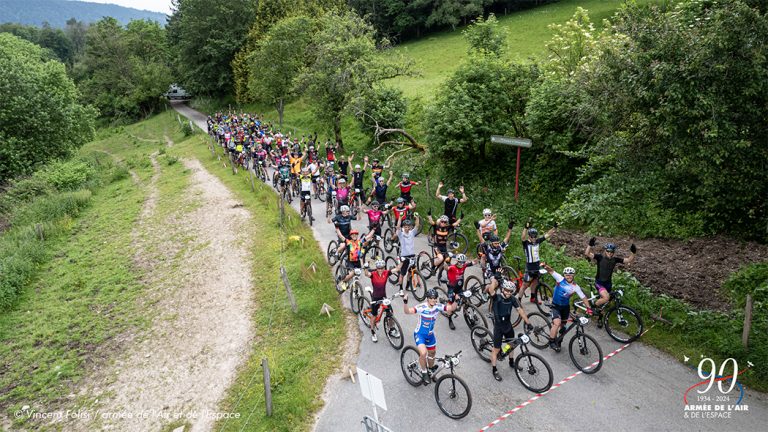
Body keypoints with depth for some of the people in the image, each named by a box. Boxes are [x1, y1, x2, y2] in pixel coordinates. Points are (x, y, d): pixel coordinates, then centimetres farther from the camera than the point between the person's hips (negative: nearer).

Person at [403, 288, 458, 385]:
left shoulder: (438, 306, -15)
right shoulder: (422, 307, -29)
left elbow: (452, 308, -13)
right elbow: (407, 311, -40)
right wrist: (405, 302, -57)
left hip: (430, 334, 5)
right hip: (419, 334, -5)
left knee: (432, 353, 22)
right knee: (423, 353, -25)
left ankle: (431, 370, 50)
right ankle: (424, 373, 0)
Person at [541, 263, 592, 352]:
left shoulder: (575, 287, -10)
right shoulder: (560, 279, -16)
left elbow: (583, 297, -8)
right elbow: (551, 271, -22)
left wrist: (589, 307, -20)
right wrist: (545, 266, -42)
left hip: (566, 307, 4)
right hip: (555, 306, -4)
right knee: (557, 323, -24)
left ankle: (558, 341, 41)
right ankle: (551, 342, -6)